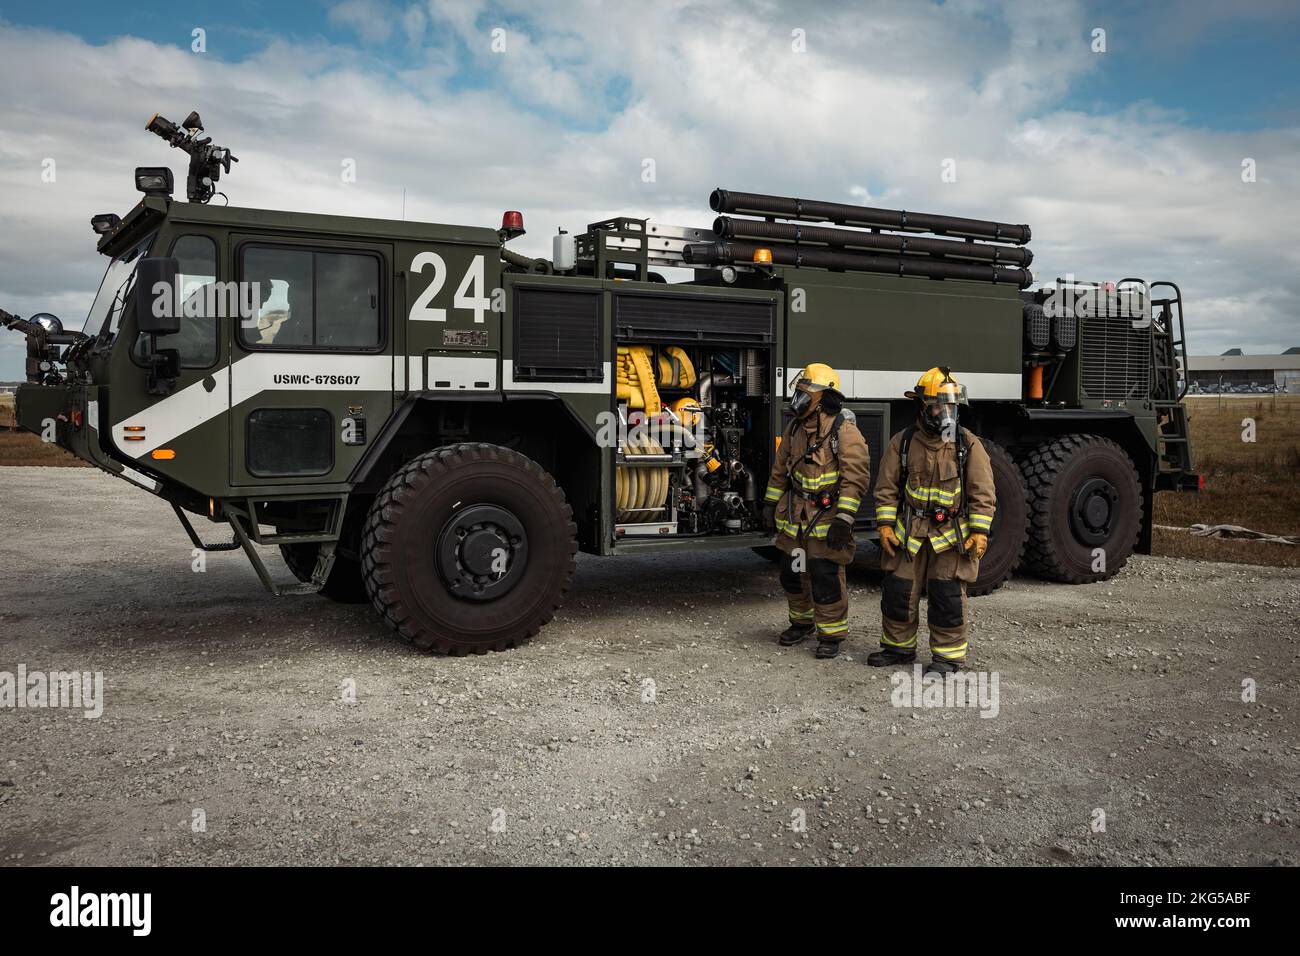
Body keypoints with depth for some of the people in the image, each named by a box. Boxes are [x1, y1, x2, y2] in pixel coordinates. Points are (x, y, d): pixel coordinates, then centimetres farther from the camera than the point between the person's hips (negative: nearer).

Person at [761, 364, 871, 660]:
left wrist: (843, 519, -23)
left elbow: (856, 476, -19)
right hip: (795, 516, 7)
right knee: (792, 573, 15)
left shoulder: (843, 430, -15)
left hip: (827, 517, -7)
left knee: (825, 577, -4)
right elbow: (780, 470, 18)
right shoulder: (795, 429, 8)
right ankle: (802, 622, 34)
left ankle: (831, 634, 11)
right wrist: (770, 505, 15)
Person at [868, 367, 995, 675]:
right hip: (909, 532, 2)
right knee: (898, 592, 8)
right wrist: (885, 524, -2)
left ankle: (948, 655, 15)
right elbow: (886, 488, 6)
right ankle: (898, 646, 26)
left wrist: (979, 532, -8)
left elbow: (982, 493, -2)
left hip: (951, 534, -2)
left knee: (947, 597, 1)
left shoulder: (968, 444, -2)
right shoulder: (903, 442, 3)